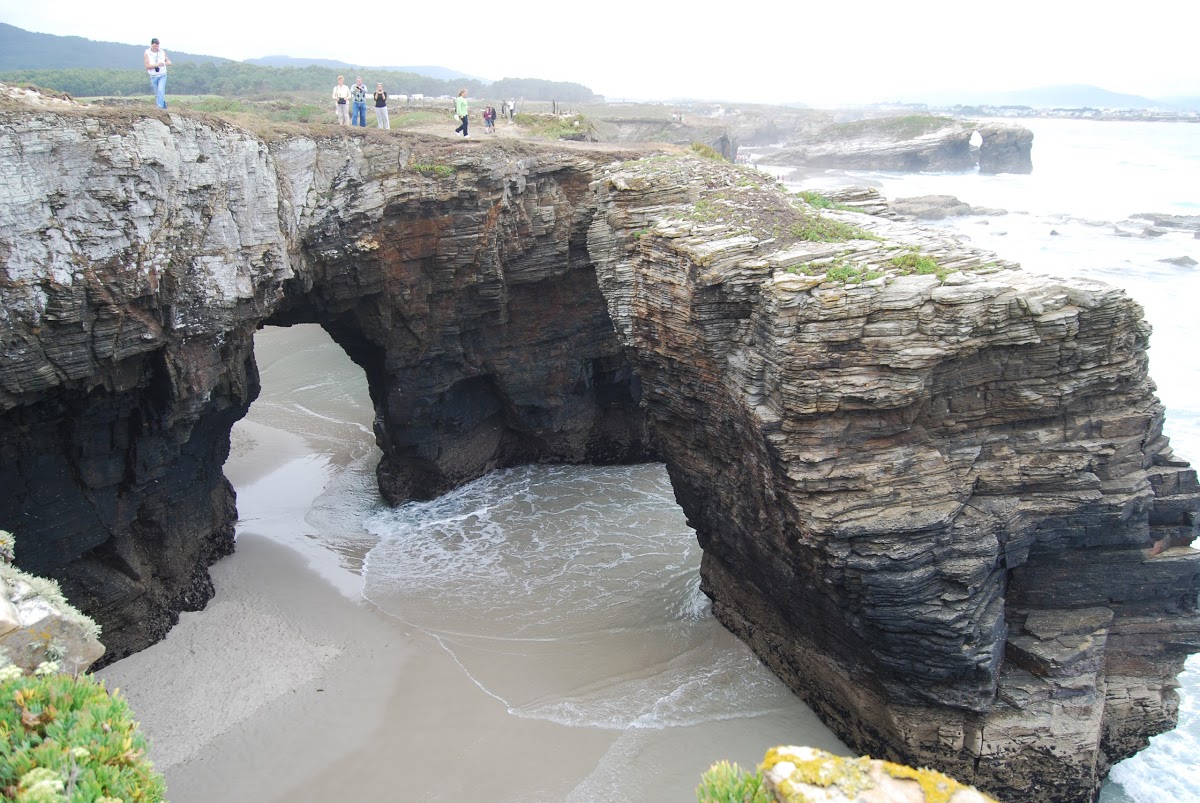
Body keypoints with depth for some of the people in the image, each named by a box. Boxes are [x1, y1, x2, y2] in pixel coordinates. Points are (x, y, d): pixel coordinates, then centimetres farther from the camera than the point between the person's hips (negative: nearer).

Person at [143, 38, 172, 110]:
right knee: (157, 93, 10)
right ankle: (164, 106, 27)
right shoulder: (147, 53, -7)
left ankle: (160, 107, -22)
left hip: (162, 75, -1)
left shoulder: (162, 52, -2)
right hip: (153, 76, 1)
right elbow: (147, 66, -13)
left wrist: (165, 63, -17)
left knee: (161, 91, -19)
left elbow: (169, 62, 7)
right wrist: (156, 65, -28)